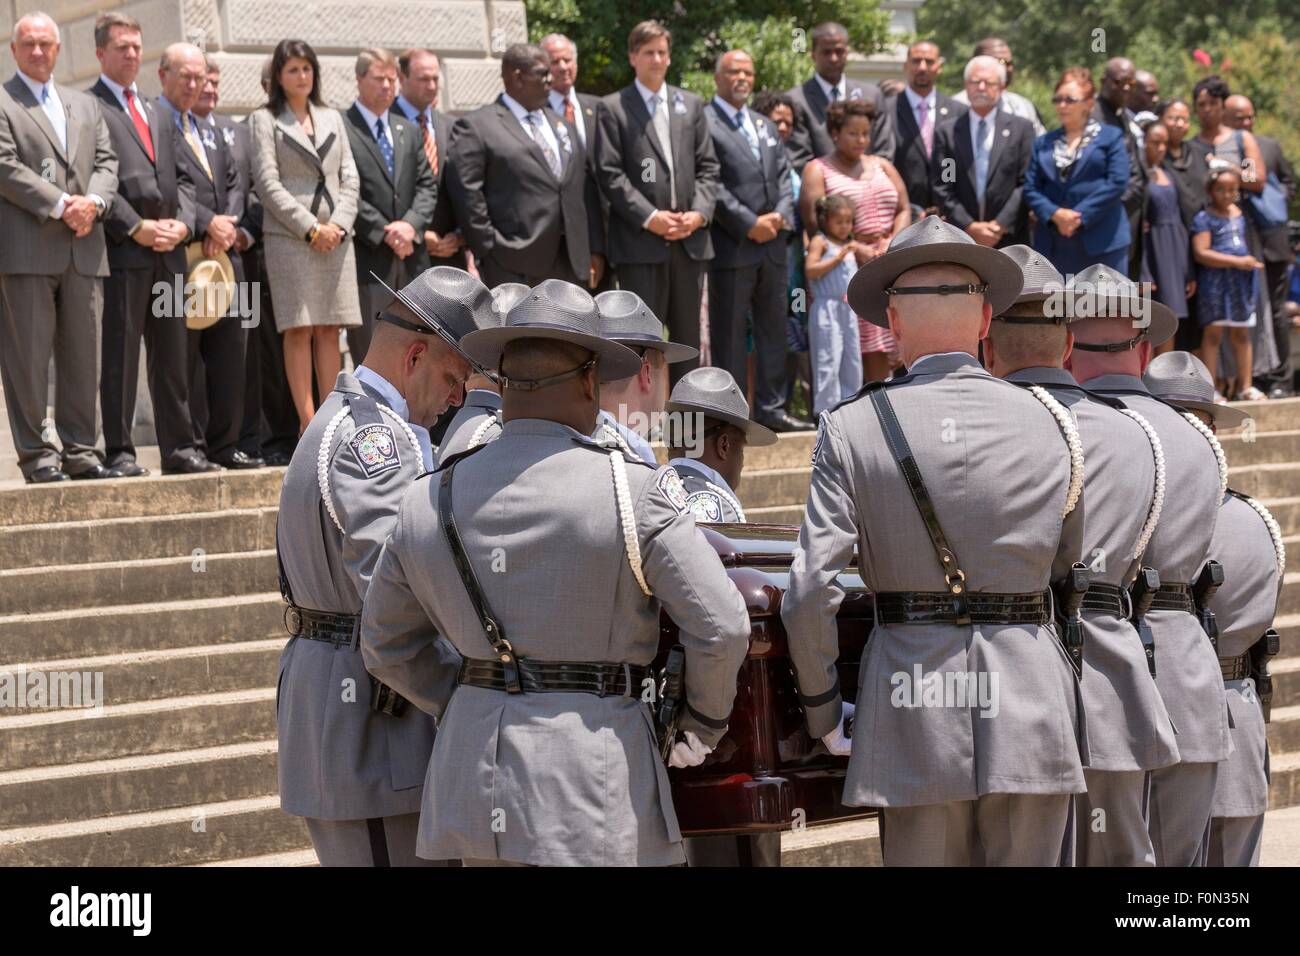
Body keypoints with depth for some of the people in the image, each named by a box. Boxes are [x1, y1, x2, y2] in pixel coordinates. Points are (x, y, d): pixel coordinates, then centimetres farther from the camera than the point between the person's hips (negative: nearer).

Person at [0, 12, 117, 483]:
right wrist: (59, 206, -15)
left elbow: (106, 161, 14)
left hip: (83, 249, 6)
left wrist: (93, 202, -6)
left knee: (84, 355, 6)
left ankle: (80, 451, 12)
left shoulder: (85, 105, 21)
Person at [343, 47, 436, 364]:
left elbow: (426, 185, 12)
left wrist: (411, 224, -6)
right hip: (367, 258, -6)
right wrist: (383, 232, -13)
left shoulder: (409, 131, 19)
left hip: (410, 255, 6)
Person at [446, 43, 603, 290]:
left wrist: (595, 249, 10)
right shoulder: (476, 127, -2)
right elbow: (465, 192, -9)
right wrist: (488, 249, -13)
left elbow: (586, 189, 18)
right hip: (515, 269, -7)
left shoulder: (562, 126, 20)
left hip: (571, 261, 7)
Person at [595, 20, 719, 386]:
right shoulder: (613, 108, 0)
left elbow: (707, 166, 11)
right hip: (640, 240, -5)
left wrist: (700, 212, -5)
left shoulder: (691, 105, 14)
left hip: (690, 236, 5)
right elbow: (610, 174, -7)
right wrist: (650, 217, -15)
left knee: (687, 332, 10)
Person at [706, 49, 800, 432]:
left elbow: (783, 176, 15)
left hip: (772, 244, 8)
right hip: (731, 246, -7)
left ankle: (771, 408, 17)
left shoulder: (763, 125, 19)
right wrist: (750, 224, -14)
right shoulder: (703, 124, -7)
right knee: (729, 333, -2)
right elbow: (711, 184, -13)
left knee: (774, 328, 10)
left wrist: (781, 215, -3)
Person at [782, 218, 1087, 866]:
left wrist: (821, 710, 5)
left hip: (912, 697, -1)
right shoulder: (1052, 424, 3)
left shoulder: (852, 429, -2)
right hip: (1030, 701, 1)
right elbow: (1085, 570, 8)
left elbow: (809, 592, -6)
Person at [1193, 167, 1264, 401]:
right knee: (1213, 333, -5)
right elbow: (1201, 253, -15)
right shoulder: (1204, 218, -6)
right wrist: (1238, 262, -17)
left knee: (1241, 334, 8)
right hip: (1214, 281, -6)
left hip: (1242, 282, 6)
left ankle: (1245, 386, 13)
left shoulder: (1242, 214, 13)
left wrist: (1255, 261, 8)